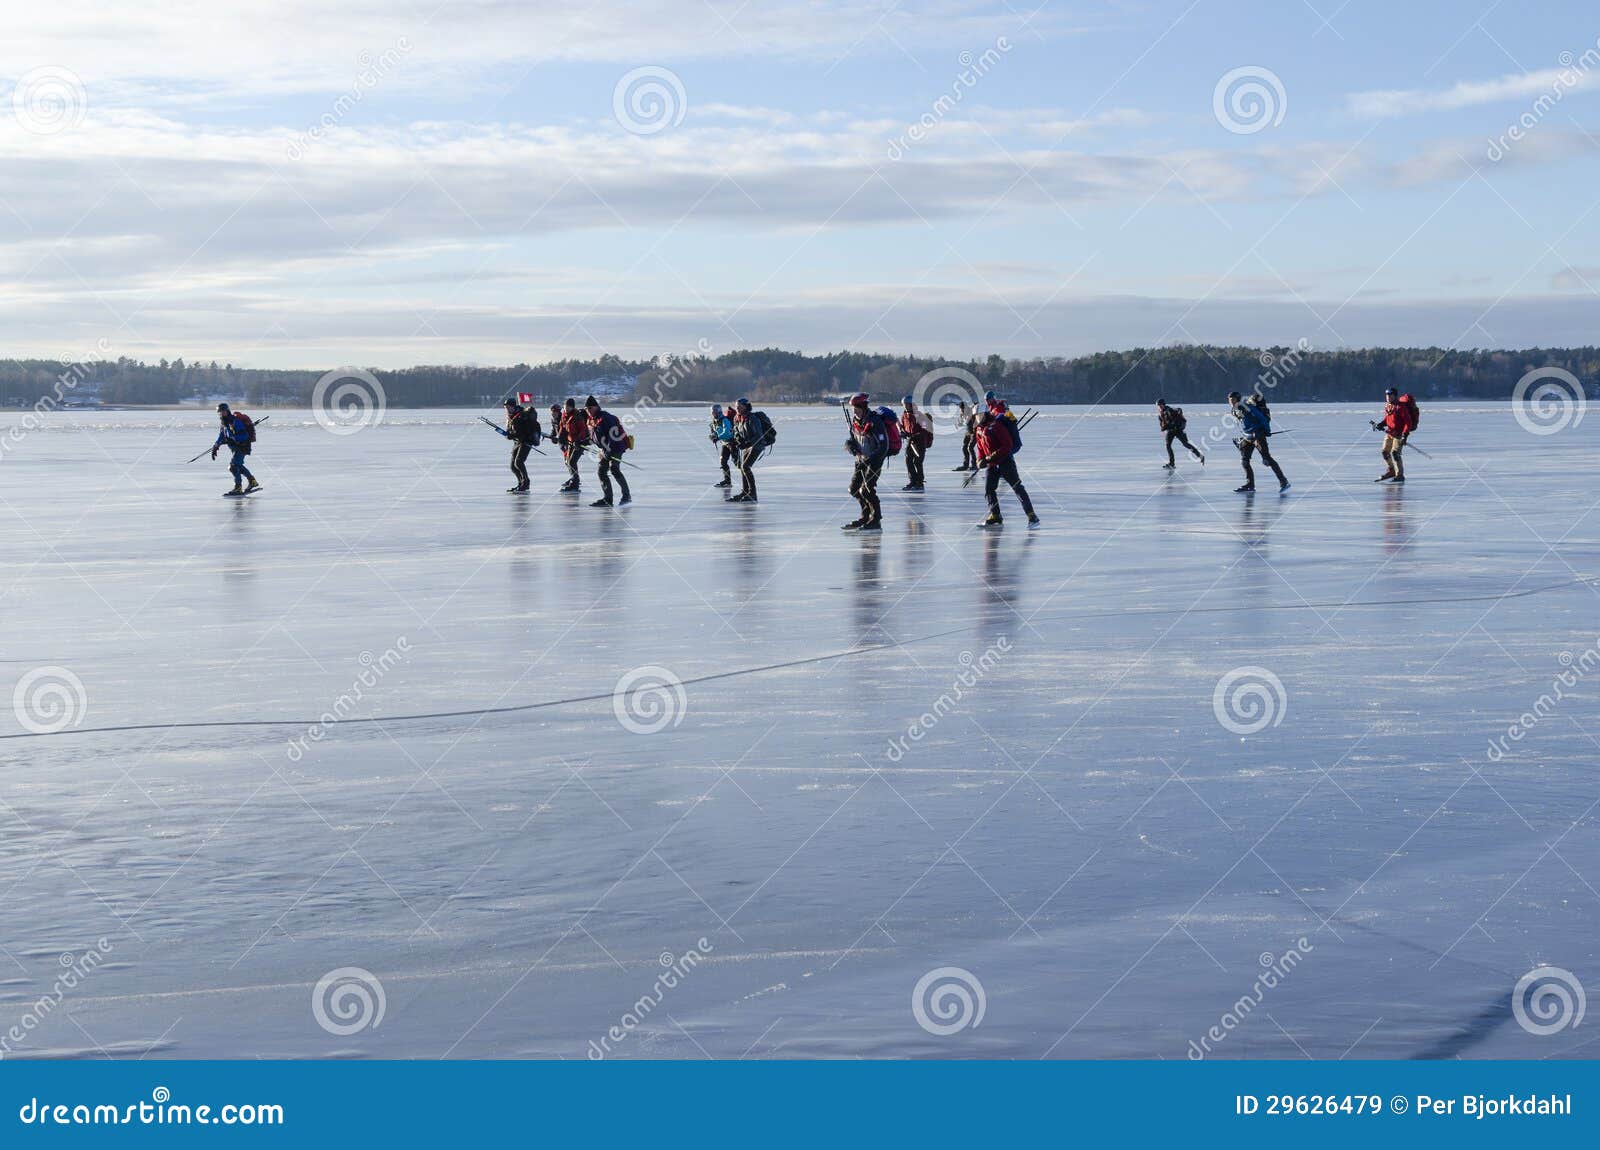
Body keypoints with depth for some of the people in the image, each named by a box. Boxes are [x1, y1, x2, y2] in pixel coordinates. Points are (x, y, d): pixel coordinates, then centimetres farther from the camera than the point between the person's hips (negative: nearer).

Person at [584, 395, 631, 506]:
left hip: (616, 447, -10)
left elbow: (614, 435, -24)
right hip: (604, 449, 10)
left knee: (614, 470, -20)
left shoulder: (605, 418, -18)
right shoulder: (591, 420, 11)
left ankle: (626, 496, -14)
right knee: (602, 472, 5)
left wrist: (609, 451, -27)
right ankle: (607, 499, 9)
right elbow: (593, 436, 25)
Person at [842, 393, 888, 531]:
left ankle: (876, 520, -9)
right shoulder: (855, 421, 3)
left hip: (875, 459, -9)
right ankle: (866, 516, 26)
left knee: (866, 489, -17)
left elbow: (883, 447, -25)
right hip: (862, 459, 9)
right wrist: (850, 445, -10)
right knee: (854, 489, 11)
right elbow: (851, 439, 14)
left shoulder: (875, 422, -22)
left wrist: (869, 461, -29)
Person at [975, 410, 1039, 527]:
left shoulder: (996, 426, -17)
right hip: (992, 465, 9)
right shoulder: (979, 430, 10)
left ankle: (1032, 516, -11)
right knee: (988, 489, 6)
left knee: (1017, 487, -10)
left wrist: (992, 457, -23)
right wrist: (980, 460, 2)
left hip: (1005, 461, -9)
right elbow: (981, 447, 21)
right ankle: (995, 517, 16)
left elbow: (1007, 445, -20)